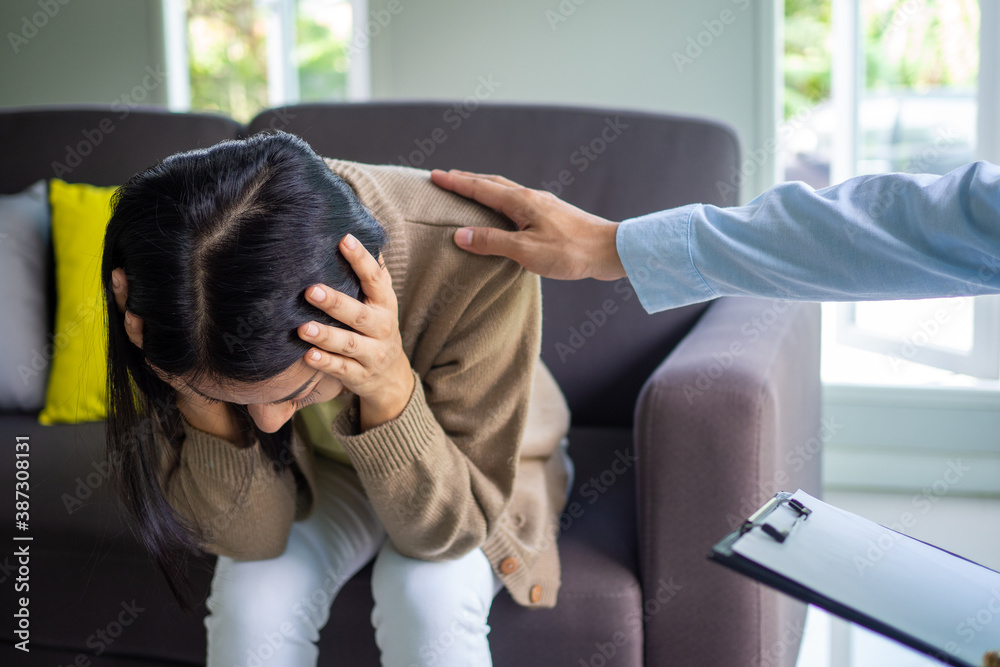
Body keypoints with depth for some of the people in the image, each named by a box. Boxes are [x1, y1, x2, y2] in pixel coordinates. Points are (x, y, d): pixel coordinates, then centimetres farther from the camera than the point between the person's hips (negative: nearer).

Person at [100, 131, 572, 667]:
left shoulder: (480, 265, -38)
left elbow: (444, 530, -28)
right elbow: (250, 538, -23)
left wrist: (390, 388, -46)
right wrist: (204, 403, -42)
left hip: (458, 472, -1)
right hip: (318, 472, 2)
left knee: (426, 594, -30)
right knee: (251, 594, -26)